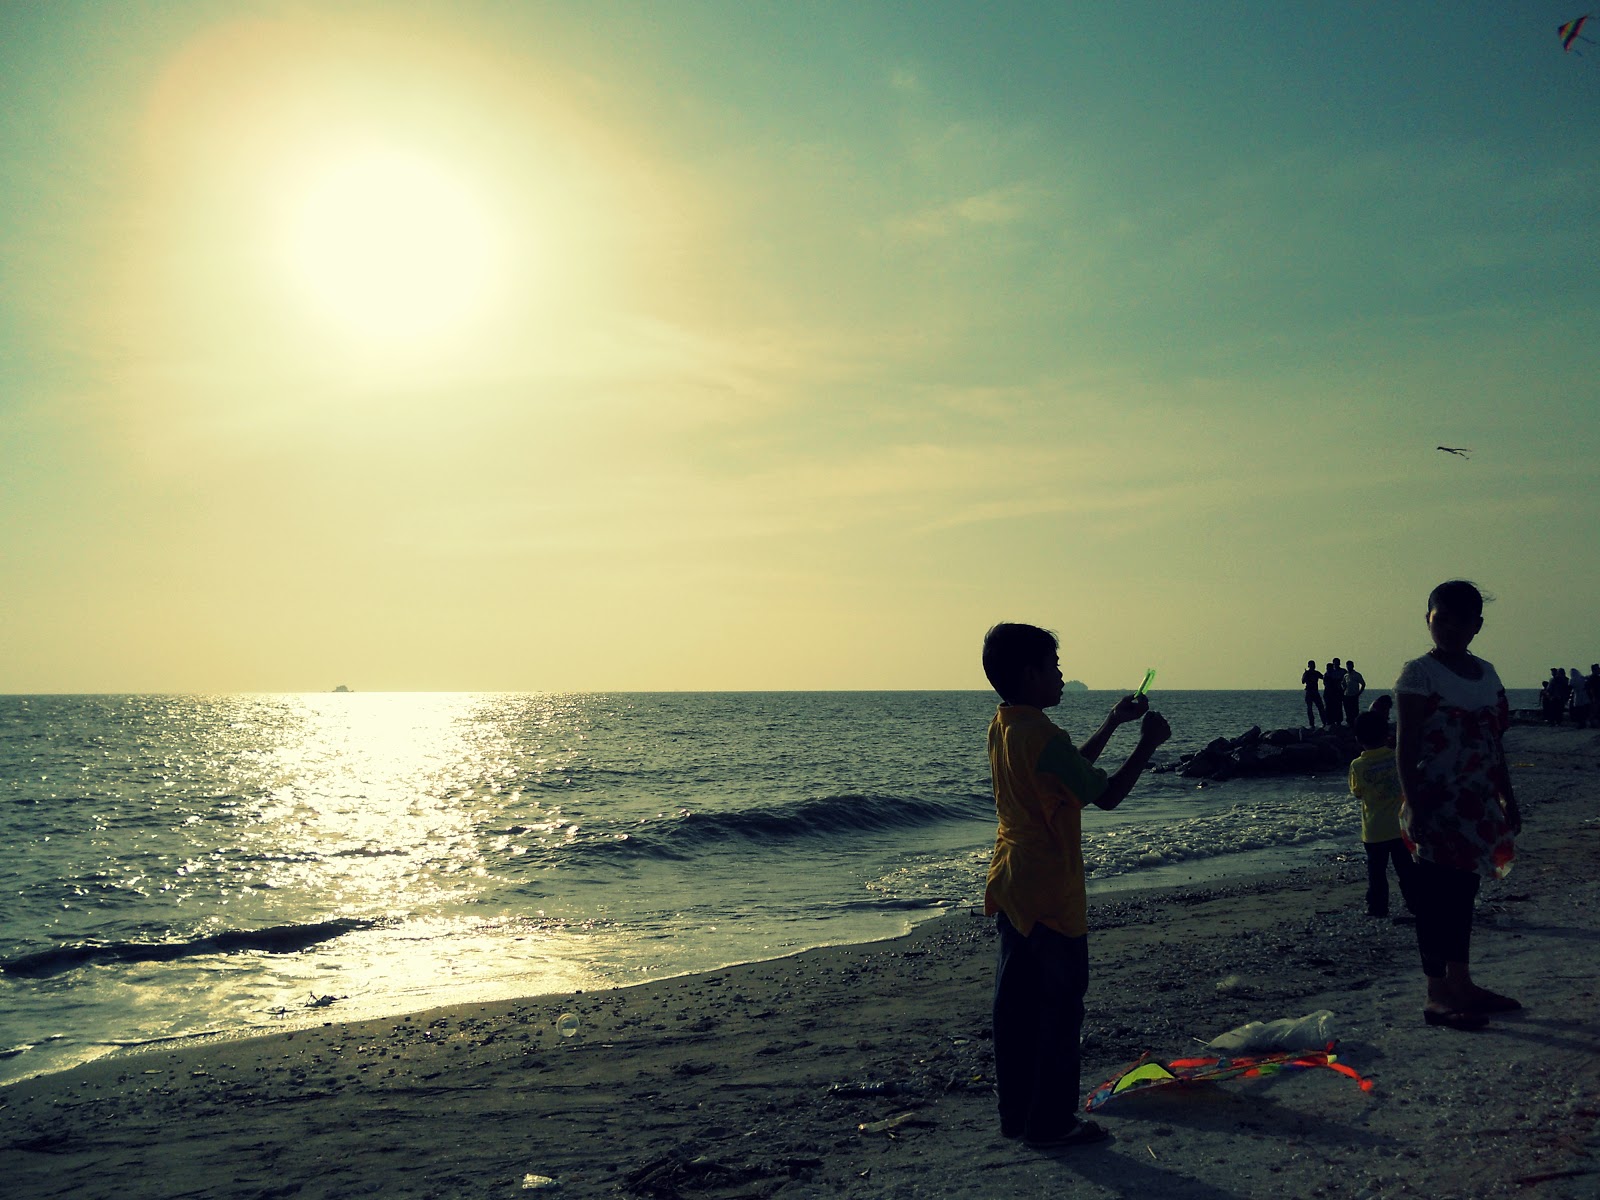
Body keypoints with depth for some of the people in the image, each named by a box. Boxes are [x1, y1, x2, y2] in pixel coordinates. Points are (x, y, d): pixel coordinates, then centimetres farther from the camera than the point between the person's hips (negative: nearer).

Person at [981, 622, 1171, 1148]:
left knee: (1016, 1003, 13)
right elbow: (1105, 794, -16)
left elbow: (1071, 769, 20)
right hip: (1050, 893, -9)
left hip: (1009, 886, 9)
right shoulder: (1041, 735, -21)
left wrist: (1112, 723, 20)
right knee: (1060, 1007, 2)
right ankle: (1052, 1122, 10)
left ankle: (1015, 1114, 21)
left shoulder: (1001, 727, 8)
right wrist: (1148, 743, -7)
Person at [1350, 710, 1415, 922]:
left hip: (1374, 831, -2)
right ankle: (1415, 903, 17)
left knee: (1376, 871, 8)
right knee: (1406, 868, 12)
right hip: (1401, 826, 2)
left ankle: (1377, 906, 11)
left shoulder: (1357, 766, -11)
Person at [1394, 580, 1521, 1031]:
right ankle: (1437, 994, 0)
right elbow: (1406, 746, -12)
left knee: (1463, 893, 13)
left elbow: (1494, 744, 18)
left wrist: (1508, 799, 16)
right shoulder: (1418, 673, -8)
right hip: (1436, 804, -7)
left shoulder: (1486, 673, 13)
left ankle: (1461, 983, 22)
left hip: (1478, 806, 7)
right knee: (1435, 896, -4)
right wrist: (1413, 804, -19)